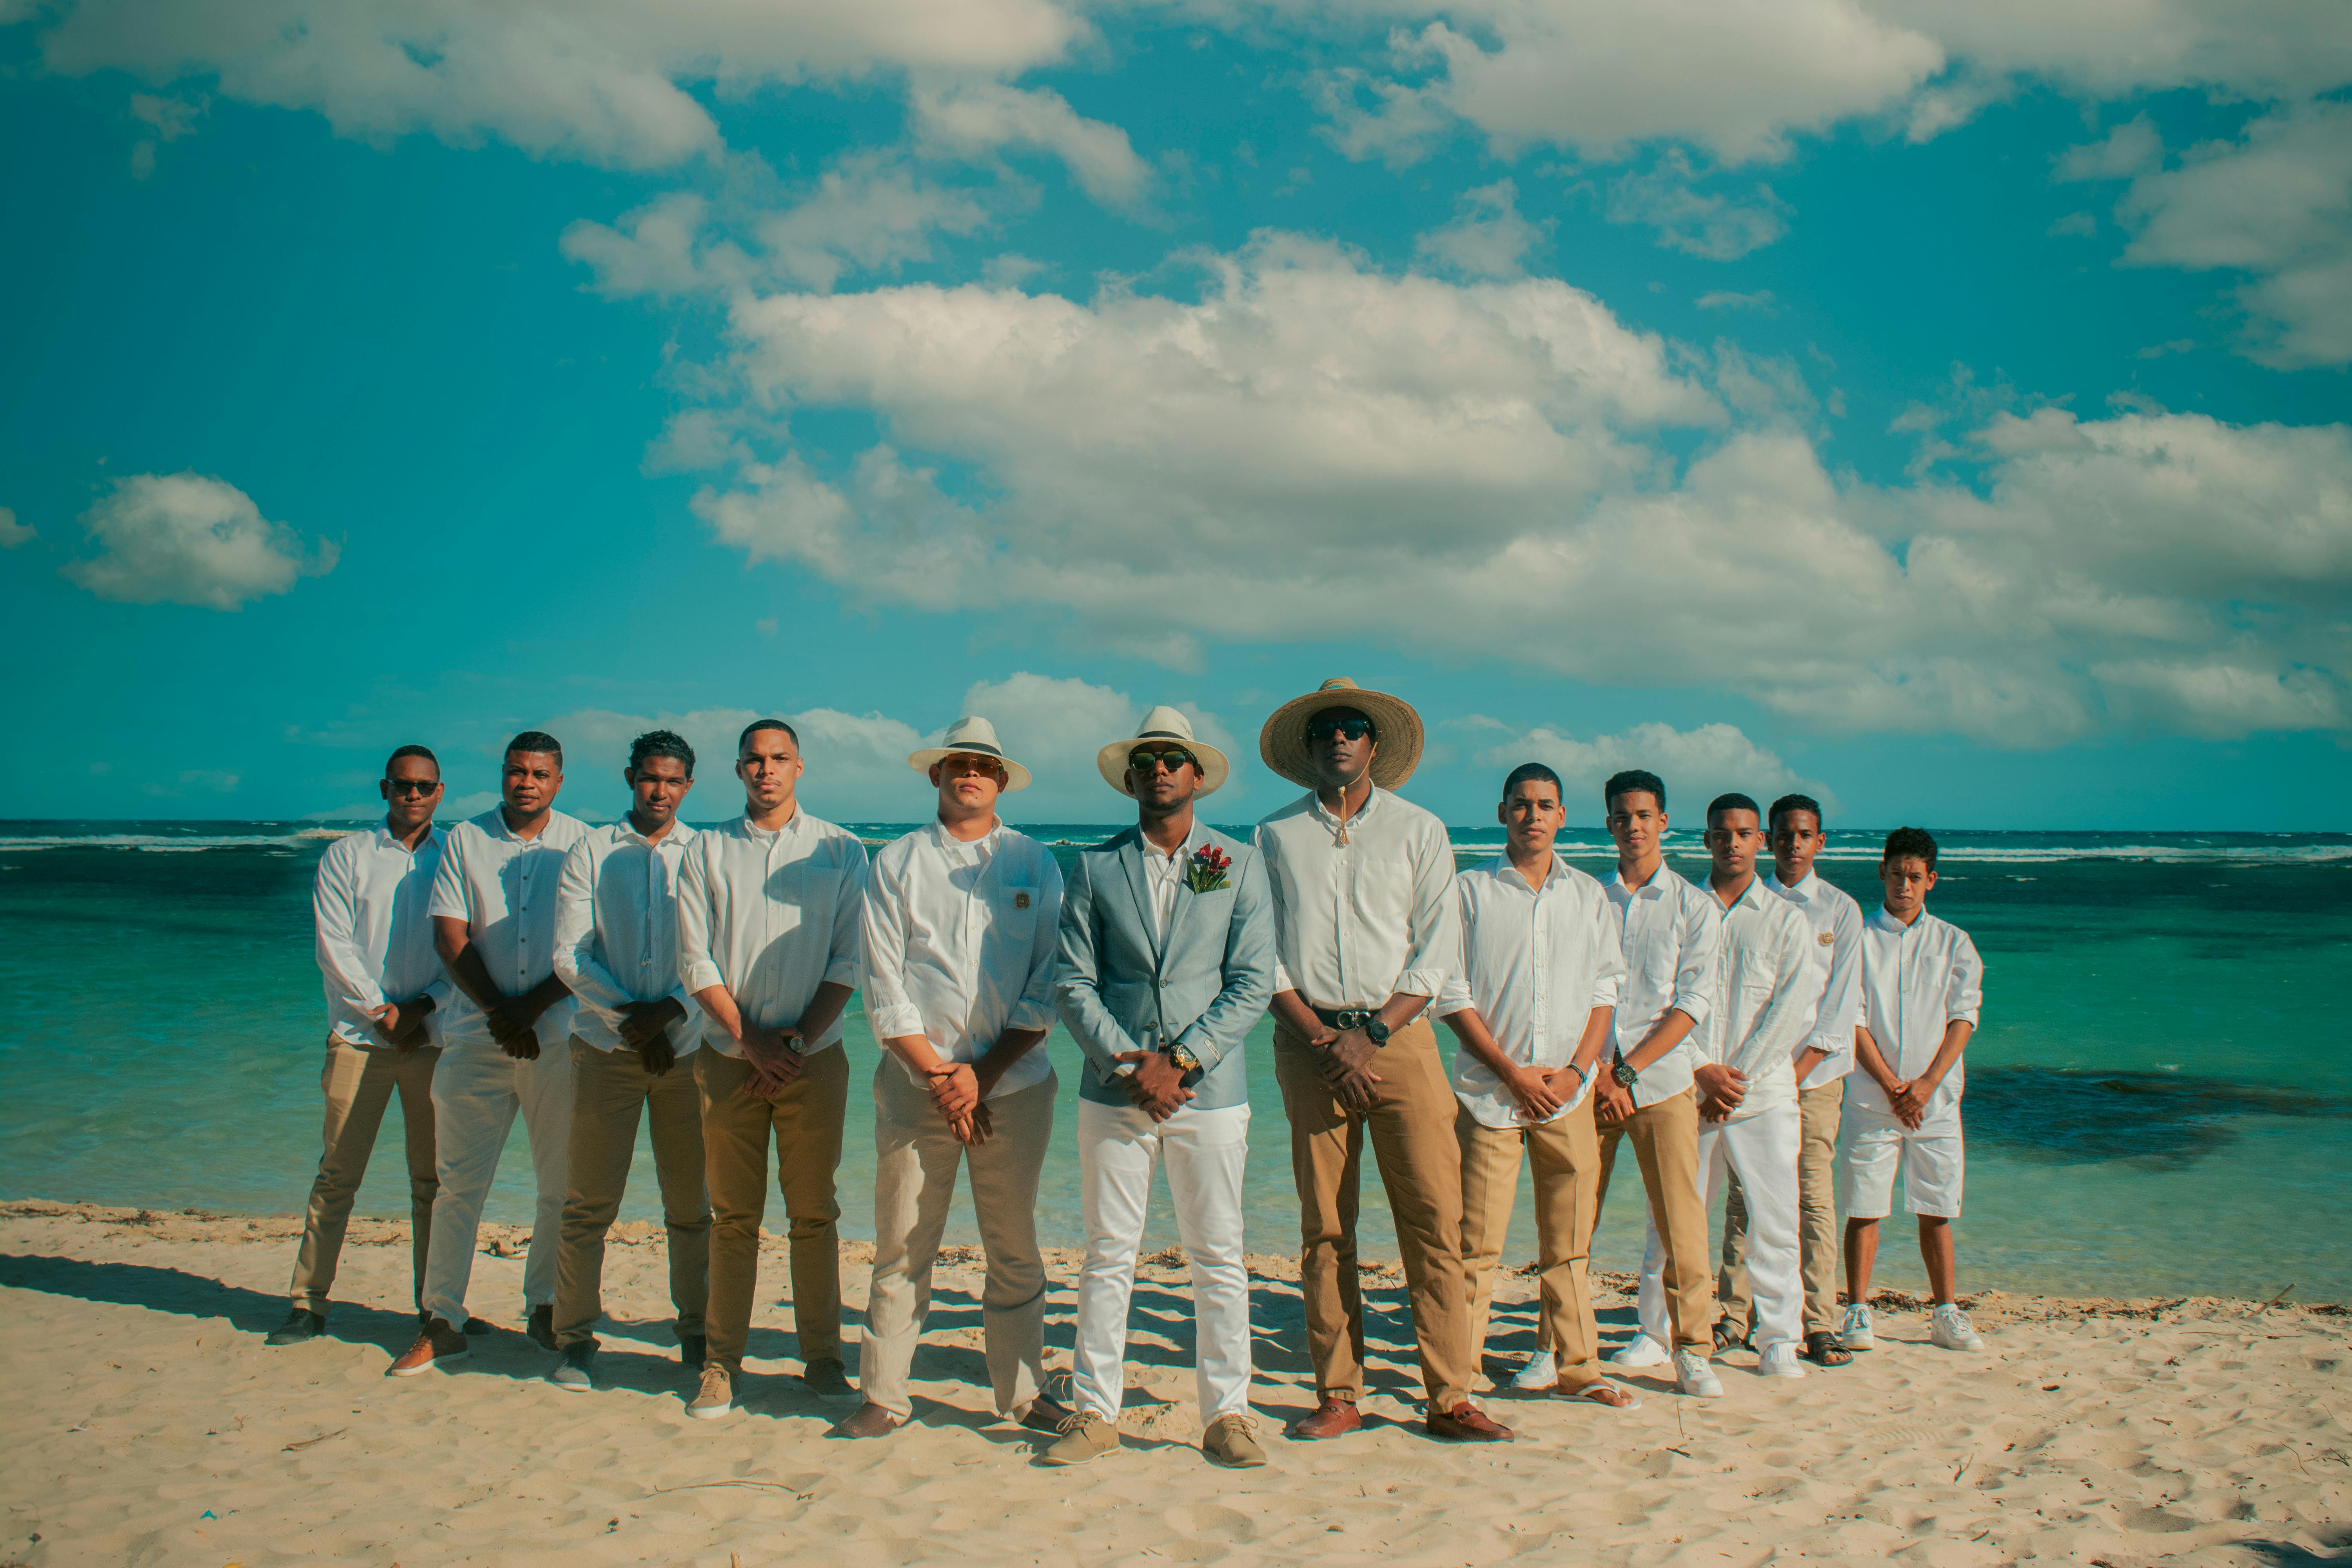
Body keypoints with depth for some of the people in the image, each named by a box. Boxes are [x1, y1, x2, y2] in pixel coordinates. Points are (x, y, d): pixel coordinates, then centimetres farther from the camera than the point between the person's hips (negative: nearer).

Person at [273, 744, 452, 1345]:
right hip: (360, 1036, -1)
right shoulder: (347, 856, 7)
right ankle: (308, 1304, 8)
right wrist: (382, 1009, -8)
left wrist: (423, 1006, -9)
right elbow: (334, 946, 0)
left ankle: (436, 1306, 12)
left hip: (434, 1035, 1)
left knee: (433, 1178, 5)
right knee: (337, 1173, 0)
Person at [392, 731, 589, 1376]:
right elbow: (451, 938, 1)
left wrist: (534, 1006, -10)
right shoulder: (465, 840, 7)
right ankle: (443, 1321, 8)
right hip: (476, 1035, 0)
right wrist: (499, 1012, -8)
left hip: (560, 1036, 0)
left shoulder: (580, 842, 5)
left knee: (561, 1184, 5)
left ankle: (546, 1307, 20)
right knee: (459, 1181, 1)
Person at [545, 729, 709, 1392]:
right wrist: (629, 1015, -9)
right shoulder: (591, 853, 7)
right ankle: (575, 1338, 11)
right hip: (605, 1046, 0)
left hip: (687, 1045, 0)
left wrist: (669, 1010, -13)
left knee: (692, 1205, 4)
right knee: (588, 1203, 0)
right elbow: (569, 954, 0)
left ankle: (697, 1331, 16)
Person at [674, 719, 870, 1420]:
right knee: (733, 1214, 4)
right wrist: (751, 1039, -8)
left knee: (814, 1211, 1)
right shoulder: (708, 851, 8)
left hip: (814, 1056, -1)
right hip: (729, 1056, 1)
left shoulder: (840, 850, 6)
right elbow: (696, 961, 2)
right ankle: (722, 1362, 12)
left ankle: (822, 1358, 10)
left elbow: (849, 960, 1)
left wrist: (800, 1036, -9)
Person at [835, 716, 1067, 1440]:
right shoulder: (896, 864, 7)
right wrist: (939, 1075, -8)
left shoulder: (1035, 864, 8)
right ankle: (884, 1396, 11)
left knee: (1015, 1246, 5)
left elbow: (1046, 989, 2)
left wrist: (983, 1074, -7)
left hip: (1014, 1082, 1)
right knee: (901, 1246, 1)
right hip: (915, 1081, 0)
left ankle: (1022, 1391, 16)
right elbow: (884, 991, 1)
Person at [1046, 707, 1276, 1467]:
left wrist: (1180, 1061, -11)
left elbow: (1253, 983, -2)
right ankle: (1095, 1412, 14)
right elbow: (1072, 983, 2)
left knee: (1219, 1259, 4)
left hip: (1210, 1091, 0)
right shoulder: (1096, 868, 7)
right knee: (1107, 1256, 4)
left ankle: (1226, 1414, 14)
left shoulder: (1240, 866, 5)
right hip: (1114, 1090, 1)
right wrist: (1129, 1063, -11)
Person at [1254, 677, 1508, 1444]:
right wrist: (1321, 1036, -6)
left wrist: (1373, 1034, -8)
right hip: (1310, 1039, 1)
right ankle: (1339, 1394, 10)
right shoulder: (1276, 835, 10)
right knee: (1324, 1228, 2)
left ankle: (1449, 1396, 0)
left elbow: (1437, 948, 3)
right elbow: (1261, 951, 5)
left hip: (1399, 1035, 0)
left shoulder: (1419, 830, 9)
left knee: (1435, 1217, -6)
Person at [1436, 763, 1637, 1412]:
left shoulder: (1590, 897, 11)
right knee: (1477, 1243, -4)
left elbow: (1605, 991, 10)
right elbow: (1453, 993, -2)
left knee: (1569, 1243, 8)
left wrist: (1576, 1070, -4)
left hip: (1568, 1091, 3)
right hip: (1490, 1089, -3)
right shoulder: (1471, 891, 2)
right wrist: (1512, 1072, -8)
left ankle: (1579, 1369, 18)